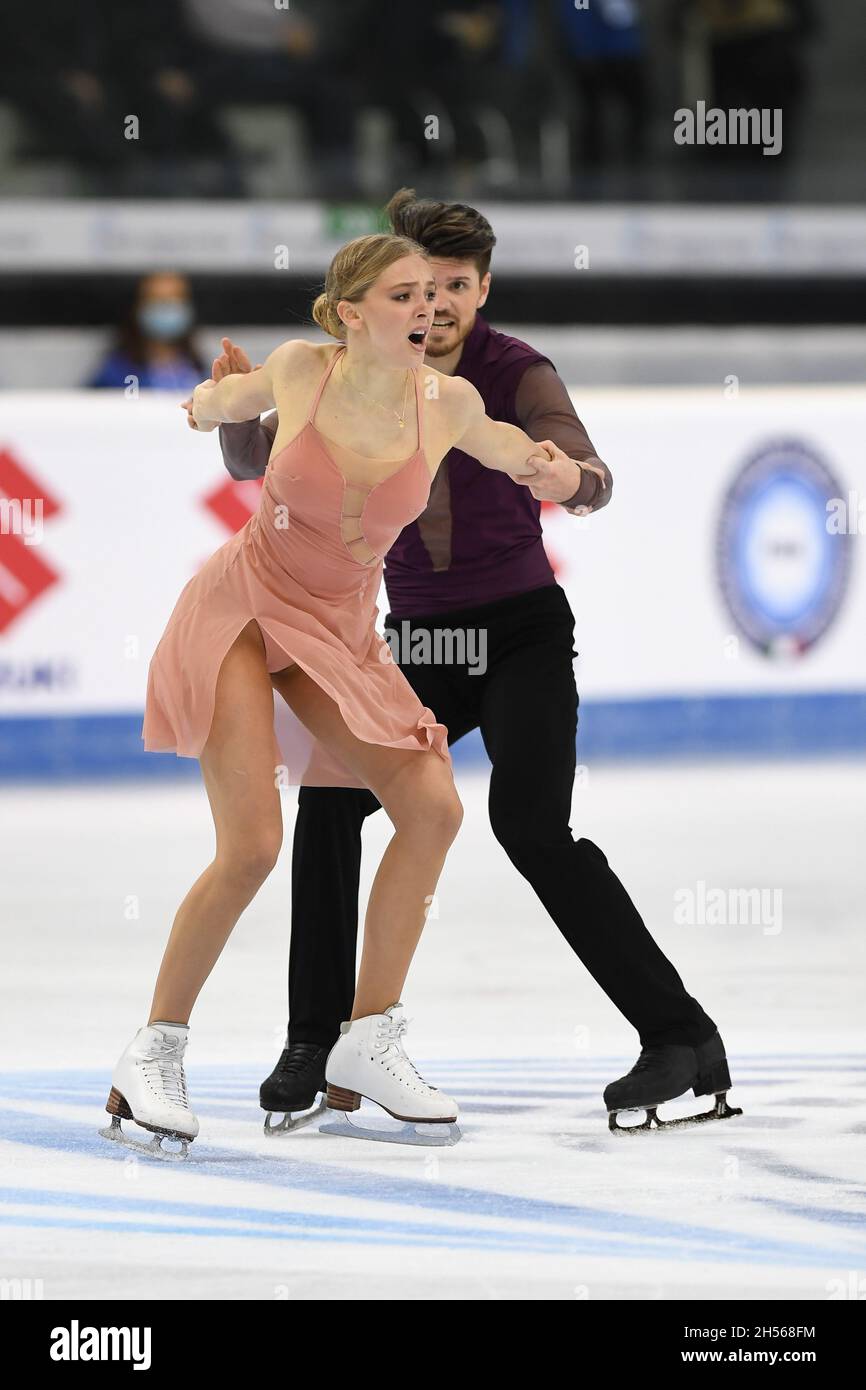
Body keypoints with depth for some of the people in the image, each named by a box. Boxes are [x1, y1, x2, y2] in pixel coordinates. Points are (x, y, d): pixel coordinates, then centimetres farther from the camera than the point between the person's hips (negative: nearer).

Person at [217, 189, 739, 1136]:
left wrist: (572, 479, -53)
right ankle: (315, 1043, 1)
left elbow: (587, 478, -28)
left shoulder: (518, 375, -13)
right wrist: (239, 409, -27)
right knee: (331, 800, -11)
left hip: (522, 633, -5)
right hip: (418, 642, 5)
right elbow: (257, 462, -4)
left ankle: (680, 1035, -18)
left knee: (532, 827, -22)